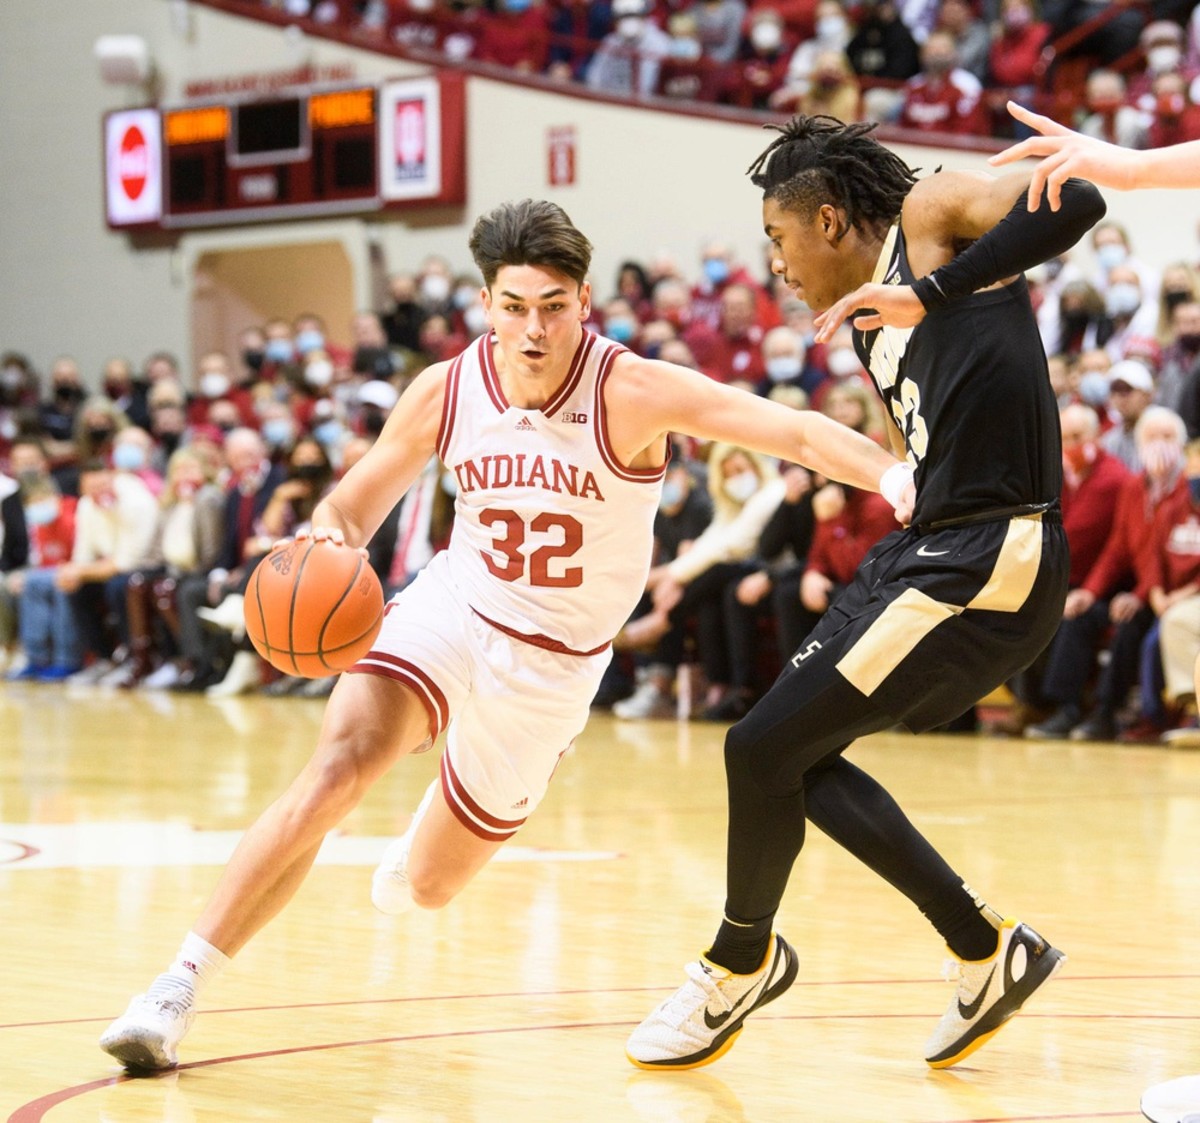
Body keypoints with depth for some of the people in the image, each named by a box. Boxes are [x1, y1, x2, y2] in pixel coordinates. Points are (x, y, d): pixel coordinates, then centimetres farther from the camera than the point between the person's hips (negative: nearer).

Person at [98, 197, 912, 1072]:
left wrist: (892, 474, -50)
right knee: (340, 766, -29)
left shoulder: (632, 393, -22)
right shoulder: (445, 393, -11)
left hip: (555, 662, -1)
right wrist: (328, 538, -24)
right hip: (453, 608, 1)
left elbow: (795, 431, -31)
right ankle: (180, 985, -22)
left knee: (428, 885, 10)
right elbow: (354, 505, 1)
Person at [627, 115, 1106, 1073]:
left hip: (985, 560, -10)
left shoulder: (933, 216, -5)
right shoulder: (873, 323, 19)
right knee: (801, 759, 16)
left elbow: (1077, 202, -22)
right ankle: (989, 952, 23)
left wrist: (937, 289, -26)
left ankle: (742, 966, 19)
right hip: (932, 545, 10)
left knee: (763, 748, -6)